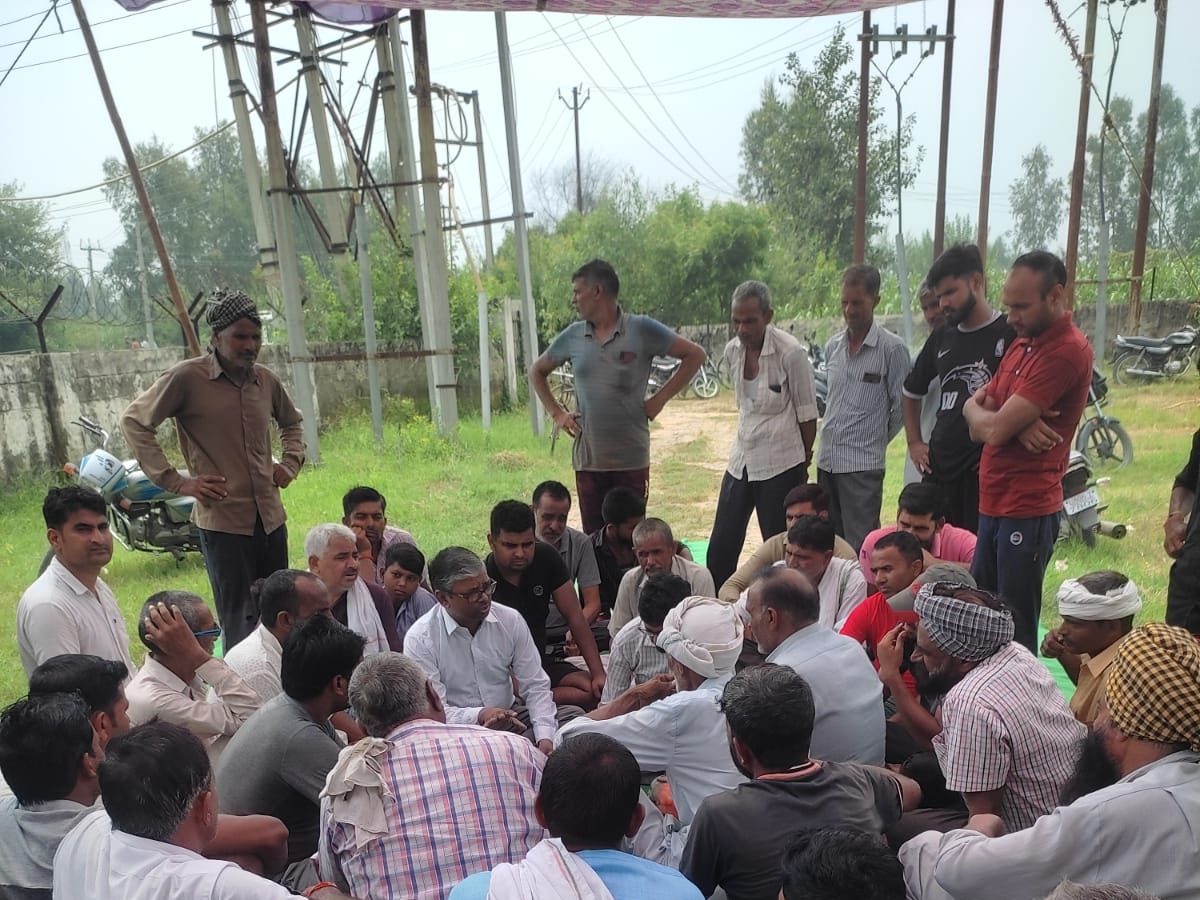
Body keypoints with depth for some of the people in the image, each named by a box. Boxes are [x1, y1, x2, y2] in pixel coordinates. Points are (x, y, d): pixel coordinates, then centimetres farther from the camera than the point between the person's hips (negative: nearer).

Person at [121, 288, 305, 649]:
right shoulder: (187, 377, -9)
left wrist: (290, 463, 10)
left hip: (271, 517, 6)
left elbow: (291, 422, 27)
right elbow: (134, 422, -6)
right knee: (241, 624, 0)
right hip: (222, 519, -6)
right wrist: (176, 481, -11)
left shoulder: (266, 380, 8)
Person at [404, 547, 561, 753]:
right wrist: (479, 716, -33)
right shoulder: (420, 639, -12)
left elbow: (536, 685, 0)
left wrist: (545, 737, -16)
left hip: (512, 717, 4)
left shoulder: (511, 620, -1)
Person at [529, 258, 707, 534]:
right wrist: (556, 413, 9)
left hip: (631, 460, -3)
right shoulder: (572, 336, 7)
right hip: (588, 460, 3)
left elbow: (695, 355, -1)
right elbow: (537, 371, 21)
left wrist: (660, 398, -5)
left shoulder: (642, 330, -4)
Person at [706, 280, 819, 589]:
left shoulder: (791, 353, -15)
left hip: (781, 465, -6)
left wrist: (804, 461, 1)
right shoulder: (732, 350, 3)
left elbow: (807, 414, -6)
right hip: (741, 459, 6)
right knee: (720, 548, 10)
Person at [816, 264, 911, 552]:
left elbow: (902, 408, -4)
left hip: (863, 464, -6)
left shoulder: (892, 349, -9)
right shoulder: (832, 346, 10)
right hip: (827, 460, 6)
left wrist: (876, 440, 5)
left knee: (860, 549, -3)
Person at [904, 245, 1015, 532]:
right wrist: (914, 442, 19)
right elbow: (912, 391, 28)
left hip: (984, 472, -6)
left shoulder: (1010, 336, -5)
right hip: (938, 468, 6)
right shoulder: (941, 339, 15)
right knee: (931, 549, 9)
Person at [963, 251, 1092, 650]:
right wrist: (1013, 421, -13)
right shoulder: (1023, 343, 13)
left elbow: (994, 429, -22)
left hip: (1026, 512, -9)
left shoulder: (1067, 351, -17)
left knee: (1015, 634, 0)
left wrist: (983, 411, 0)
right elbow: (975, 418, 8)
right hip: (994, 504, 9)